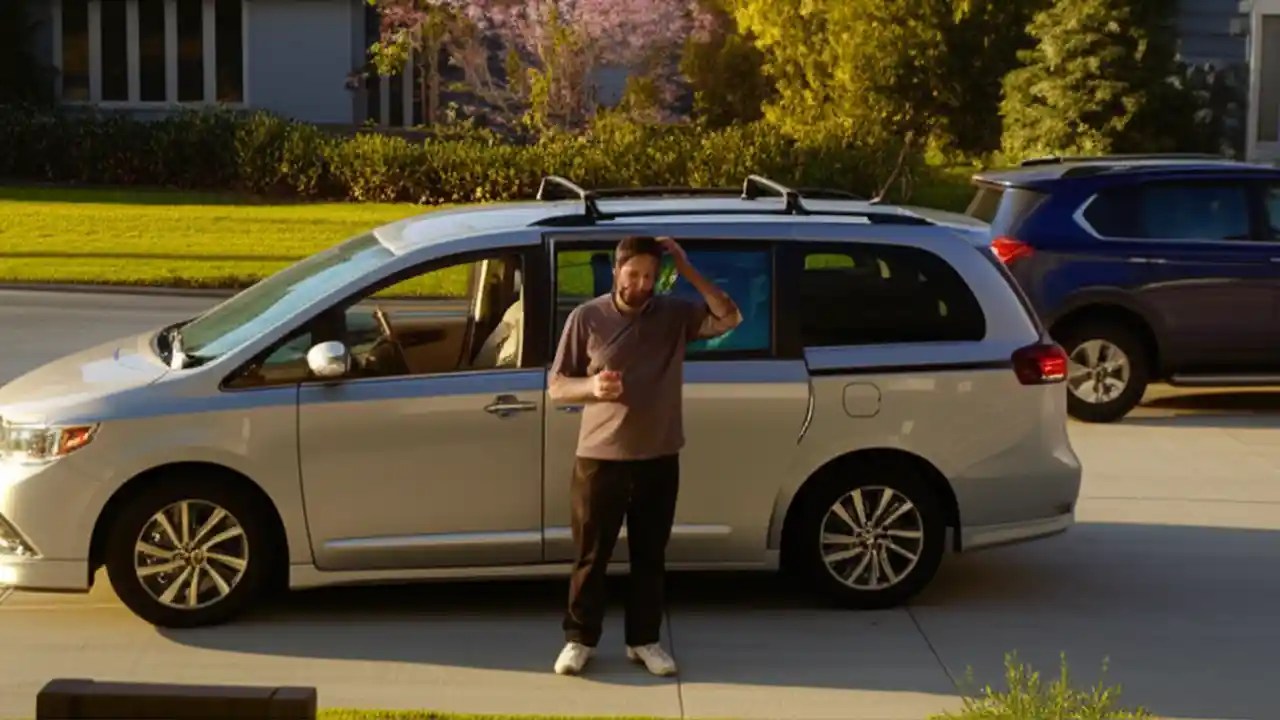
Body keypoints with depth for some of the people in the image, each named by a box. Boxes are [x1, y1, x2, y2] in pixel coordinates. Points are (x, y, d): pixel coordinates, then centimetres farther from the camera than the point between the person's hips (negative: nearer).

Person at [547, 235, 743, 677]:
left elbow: (730, 318, -11)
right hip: (600, 457, -2)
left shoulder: (675, 315, 2)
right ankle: (579, 639, 17)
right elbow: (556, 388, -1)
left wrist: (689, 273, -14)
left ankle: (644, 640, 22)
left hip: (658, 458, 2)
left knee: (650, 556, 10)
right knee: (591, 554, 5)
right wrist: (592, 386, -23)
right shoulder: (587, 317, -4)